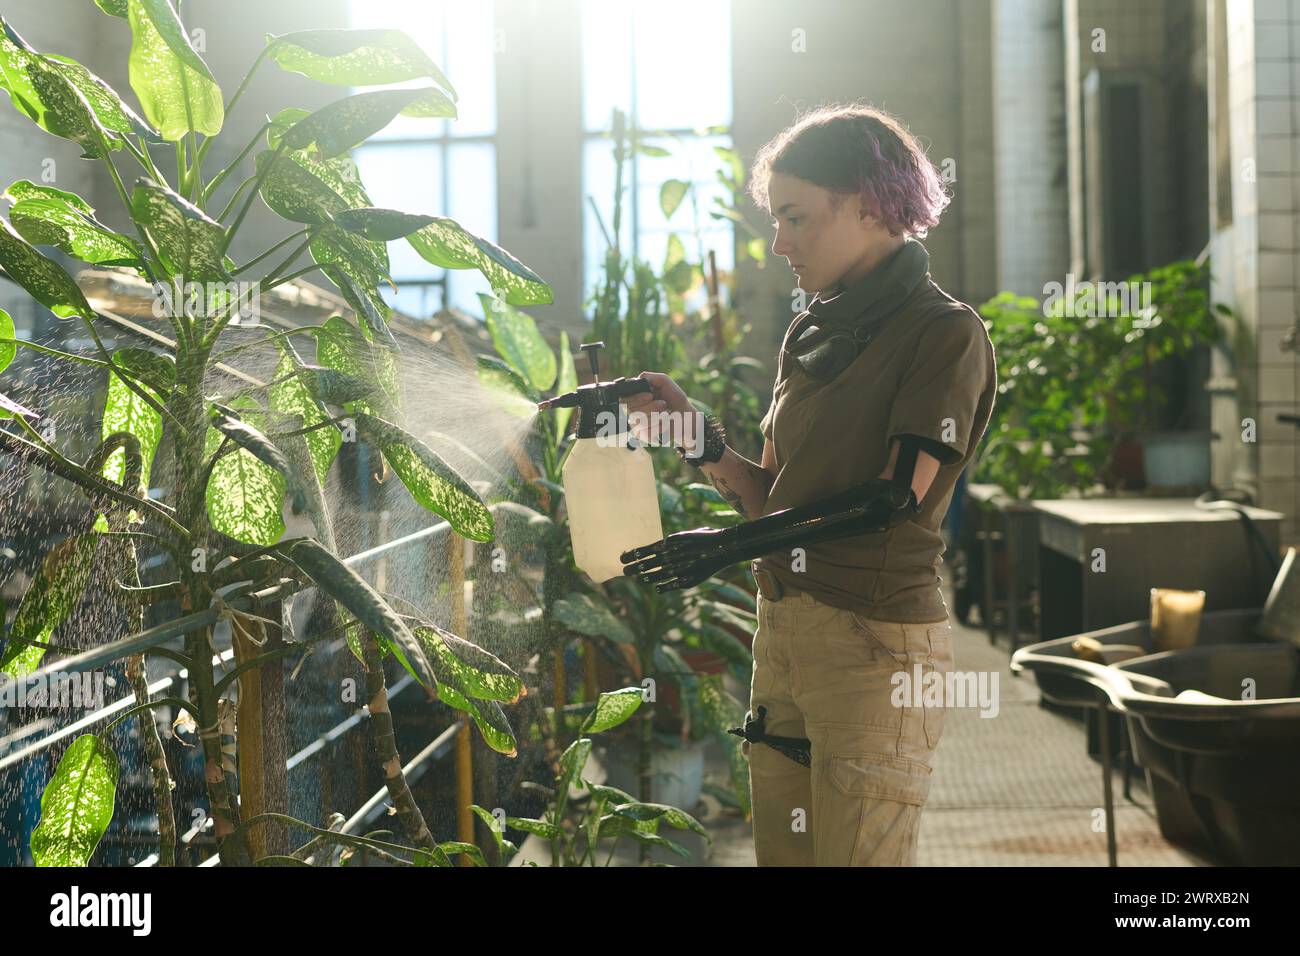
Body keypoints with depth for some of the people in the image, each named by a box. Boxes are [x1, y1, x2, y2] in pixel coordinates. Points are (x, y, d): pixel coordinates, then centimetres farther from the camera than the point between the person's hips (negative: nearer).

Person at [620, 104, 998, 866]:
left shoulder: (943, 332, -7)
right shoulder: (811, 335, 15)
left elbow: (896, 496, -16)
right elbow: (773, 495, 14)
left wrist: (734, 545, -19)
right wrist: (694, 431, -2)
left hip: (877, 640, -7)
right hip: (784, 630, 7)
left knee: (856, 853, -1)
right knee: (779, 852, 11)